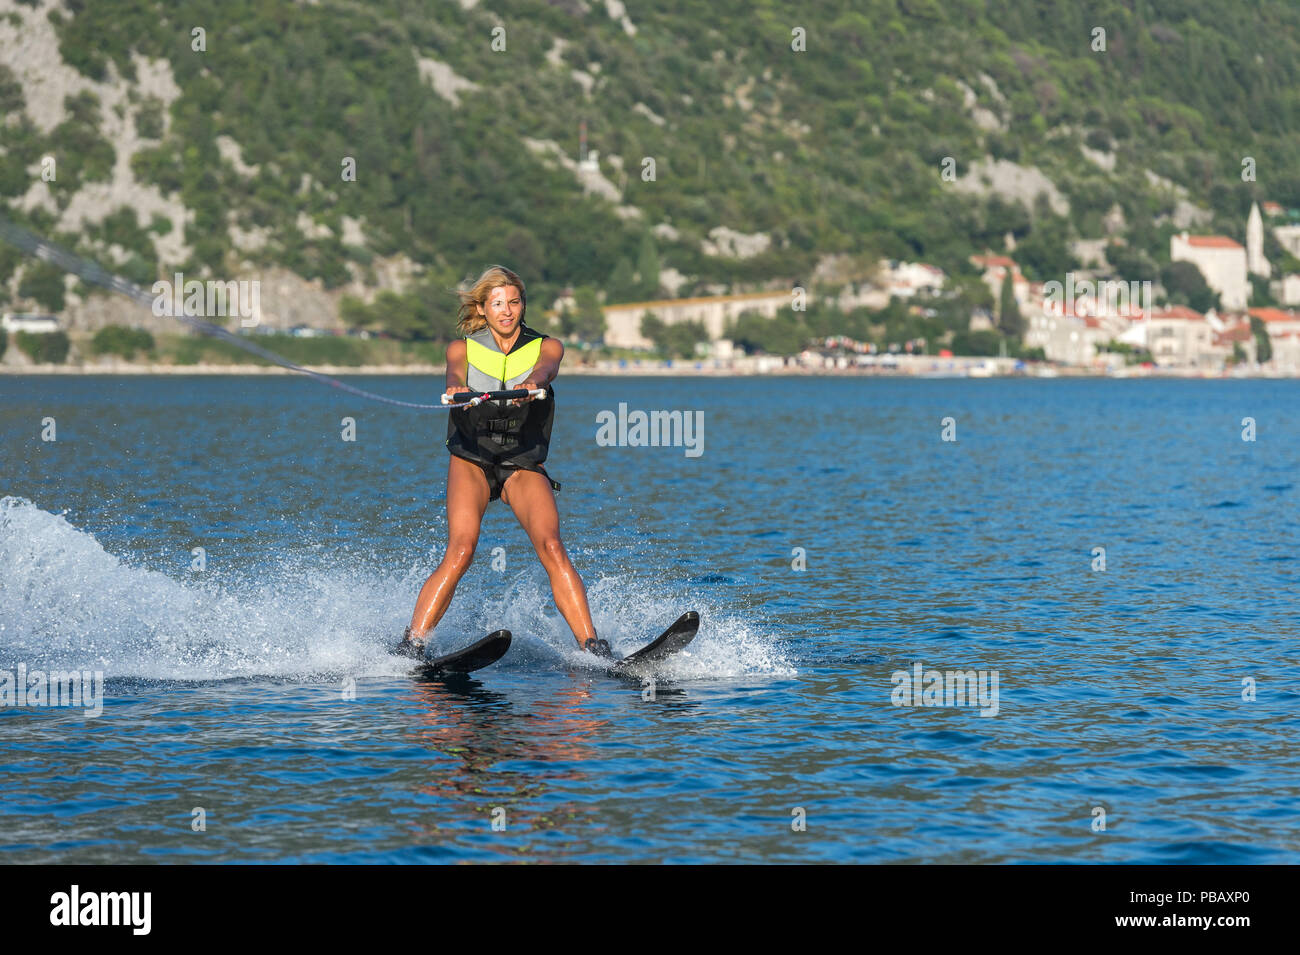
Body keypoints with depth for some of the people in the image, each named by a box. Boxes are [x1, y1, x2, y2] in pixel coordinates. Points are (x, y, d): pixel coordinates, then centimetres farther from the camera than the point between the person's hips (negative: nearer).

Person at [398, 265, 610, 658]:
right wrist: (458, 389, -42)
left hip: (524, 465, 1)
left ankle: (593, 648, -25)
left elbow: (546, 369, -17)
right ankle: (410, 647, -20)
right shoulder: (462, 348, 6)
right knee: (460, 551, -22)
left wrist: (532, 383, -42)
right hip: (471, 459, 0)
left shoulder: (546, 346, 6)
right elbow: (455, 374, -17)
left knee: (551, 546, -22)